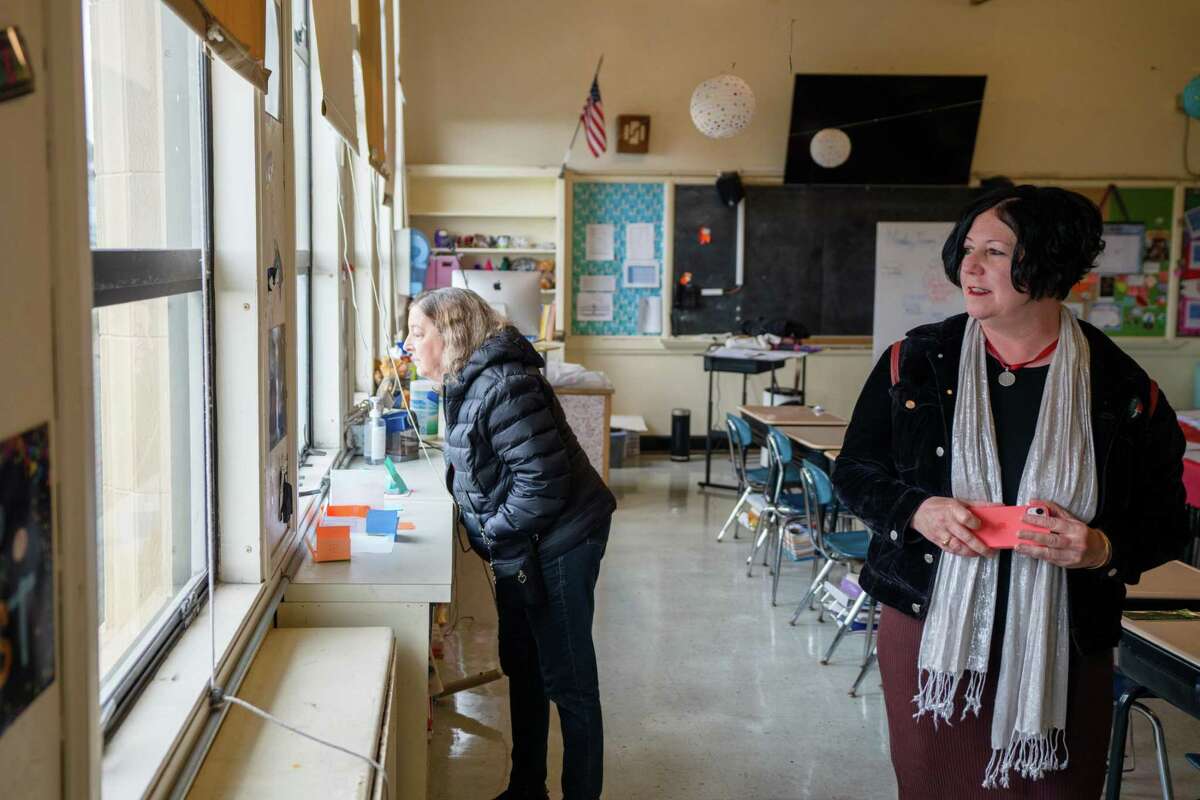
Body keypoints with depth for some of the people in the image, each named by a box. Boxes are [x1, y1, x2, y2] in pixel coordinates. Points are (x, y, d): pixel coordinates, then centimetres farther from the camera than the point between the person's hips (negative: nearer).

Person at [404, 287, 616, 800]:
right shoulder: (467, 382, 8)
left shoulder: (503, 388, -24)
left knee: (567, 680, 0)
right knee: (522, 666, 20)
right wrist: (491, 533, 7)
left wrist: (494, 531, -16)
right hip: (522, 547, 11)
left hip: (556, 544, -11)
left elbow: (542, 481, -27)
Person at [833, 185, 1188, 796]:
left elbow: (1166, 523, 4)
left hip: (1063, 651, 0)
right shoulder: (915, 361, -2)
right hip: (929, 630, 1)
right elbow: (854, 472, 4)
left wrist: (1105, 549, -17)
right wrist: (917, 511, -15)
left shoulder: (1123, 389, -4)